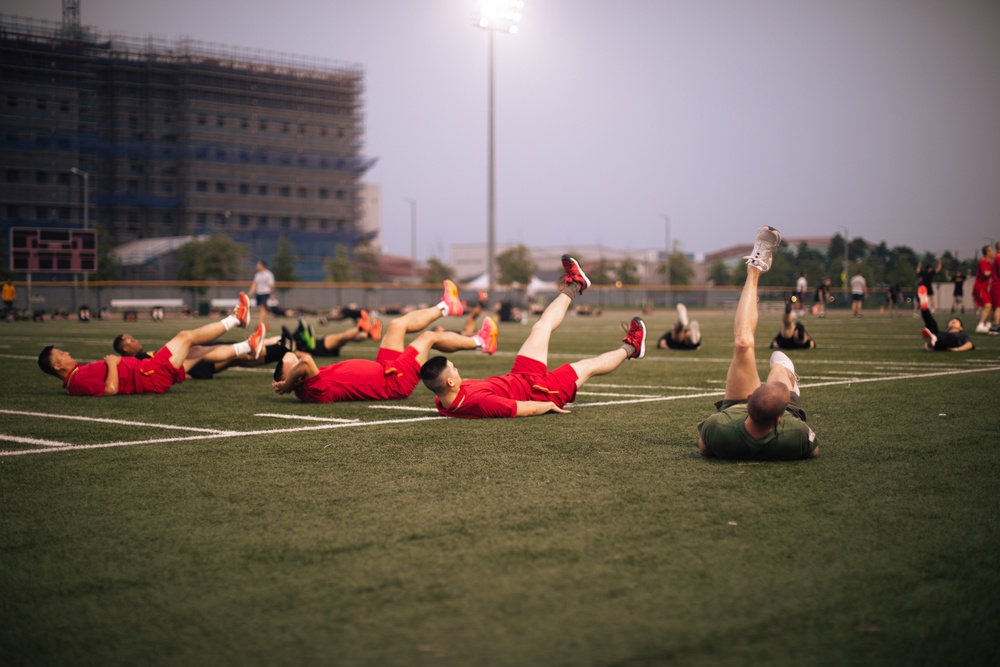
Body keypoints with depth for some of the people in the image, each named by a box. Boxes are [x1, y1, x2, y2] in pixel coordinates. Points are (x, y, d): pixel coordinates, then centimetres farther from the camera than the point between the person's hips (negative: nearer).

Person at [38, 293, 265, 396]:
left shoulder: (78, 374, 11)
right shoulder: (78, 381, -21)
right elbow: (111, 389, -31)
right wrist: (112, 363, -17)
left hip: (148, 373, 10)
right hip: (151, 376, -10)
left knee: (199, 351, 17)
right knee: (185, 337, -3)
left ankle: (248, 347, 29)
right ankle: (235, 319, 13)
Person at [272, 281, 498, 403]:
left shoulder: (306, 388, -11)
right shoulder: (317, 390, -38)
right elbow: (307, 362, -56)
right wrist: (285, 385, -42)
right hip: (394, 381, -9)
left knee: (397, 325, 16)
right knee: (429, 337, 6)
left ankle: (445, 307, 42)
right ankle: (480, 343, 32)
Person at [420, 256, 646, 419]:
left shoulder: (442, 402, -21)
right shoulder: (479, 401, -45)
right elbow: (527, 409, -34)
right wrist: (550, 406, -16)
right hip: (538, 391, -7)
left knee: (541, 327, 17)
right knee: (590, 366, 16)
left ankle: (573, 286, 44)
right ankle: (629, 347, 48)